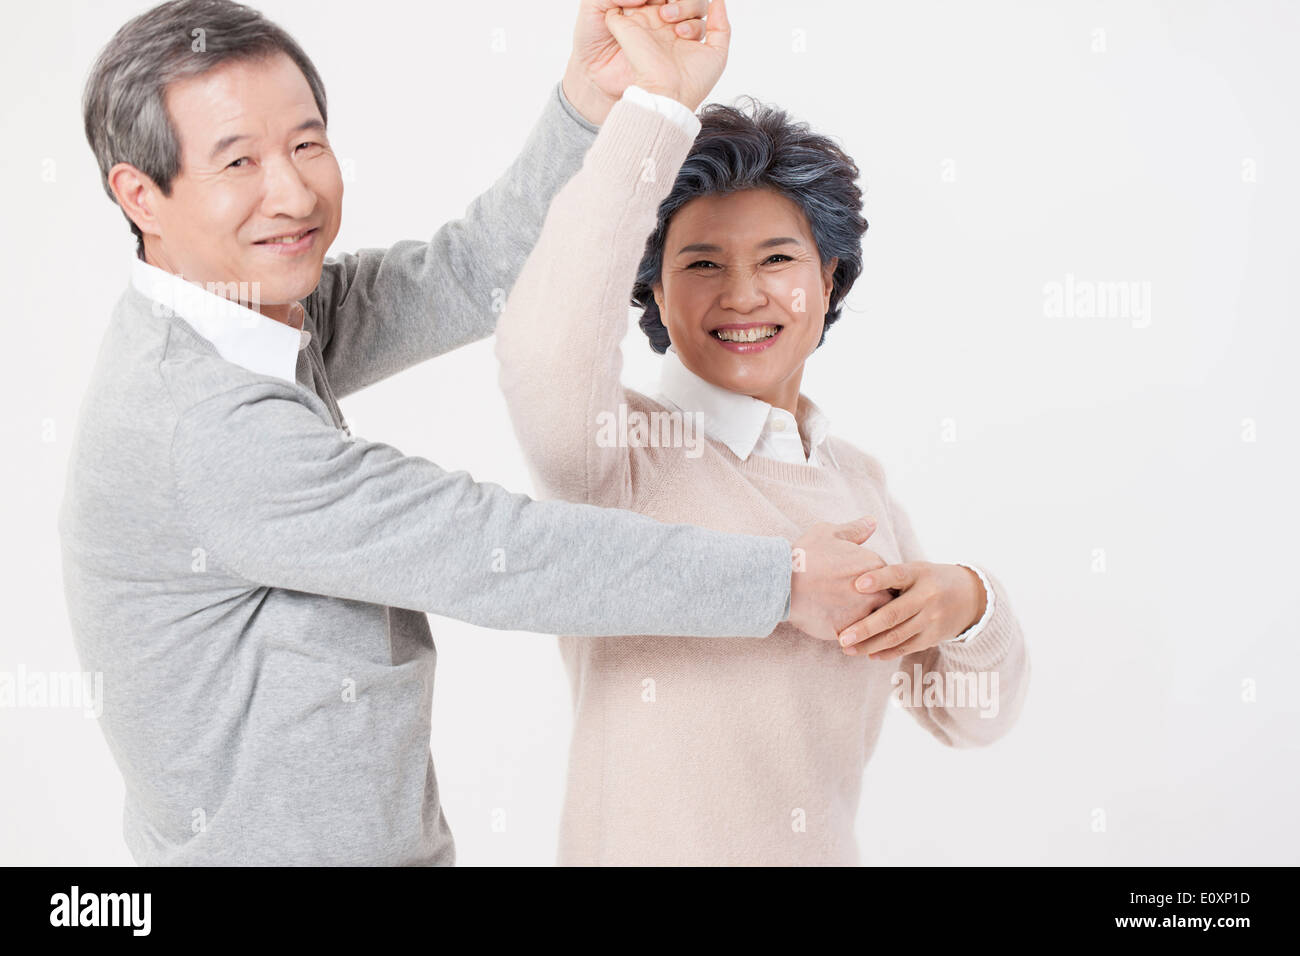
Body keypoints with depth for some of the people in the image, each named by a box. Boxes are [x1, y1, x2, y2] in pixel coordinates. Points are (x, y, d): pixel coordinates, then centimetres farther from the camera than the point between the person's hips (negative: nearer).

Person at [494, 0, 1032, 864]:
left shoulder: (859, 478, 2)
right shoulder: (624, 455, -14)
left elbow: (975, 717, 4)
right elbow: (546, 357, -38)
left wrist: (970, 606, -16)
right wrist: (660, 102, -37)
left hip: (826, 849, 5)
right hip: (645, 848, -5)